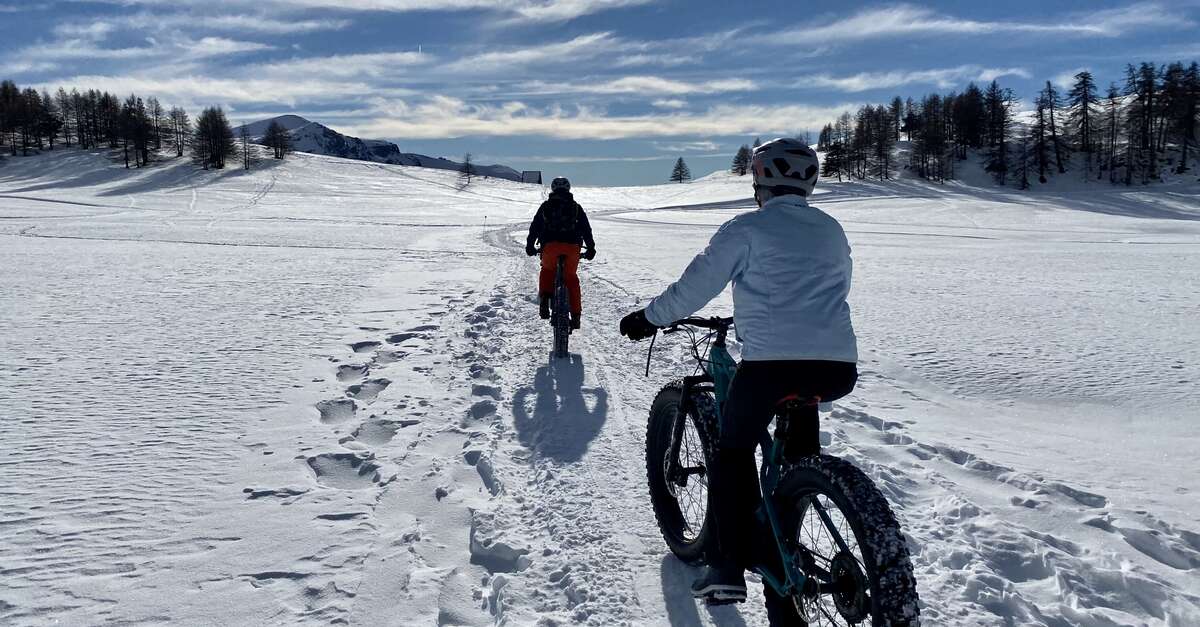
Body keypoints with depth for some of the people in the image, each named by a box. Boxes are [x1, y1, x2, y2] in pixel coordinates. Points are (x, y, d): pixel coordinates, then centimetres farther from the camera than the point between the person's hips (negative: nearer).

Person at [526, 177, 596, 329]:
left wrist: (530, 245, 24)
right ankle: (575, 315, 11)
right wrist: (591, 248, 21)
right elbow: (586, 228, 14)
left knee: (547, 270, 26)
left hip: (550, 245, 0)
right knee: (571, 277, 15)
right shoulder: (576, 207, 17)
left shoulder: (545, 206, 16)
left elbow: (535, 227, 15)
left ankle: (544, 298, 1)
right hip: (572, 246, 0)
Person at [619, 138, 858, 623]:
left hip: (772, 362, -6)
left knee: (733, 450, 17)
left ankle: (728, 569, 12)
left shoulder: (746, 229, 1)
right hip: (839, 369, 6)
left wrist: (646, 319, 16)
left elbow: (693, 288, 1)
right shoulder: (832, 230, 19)